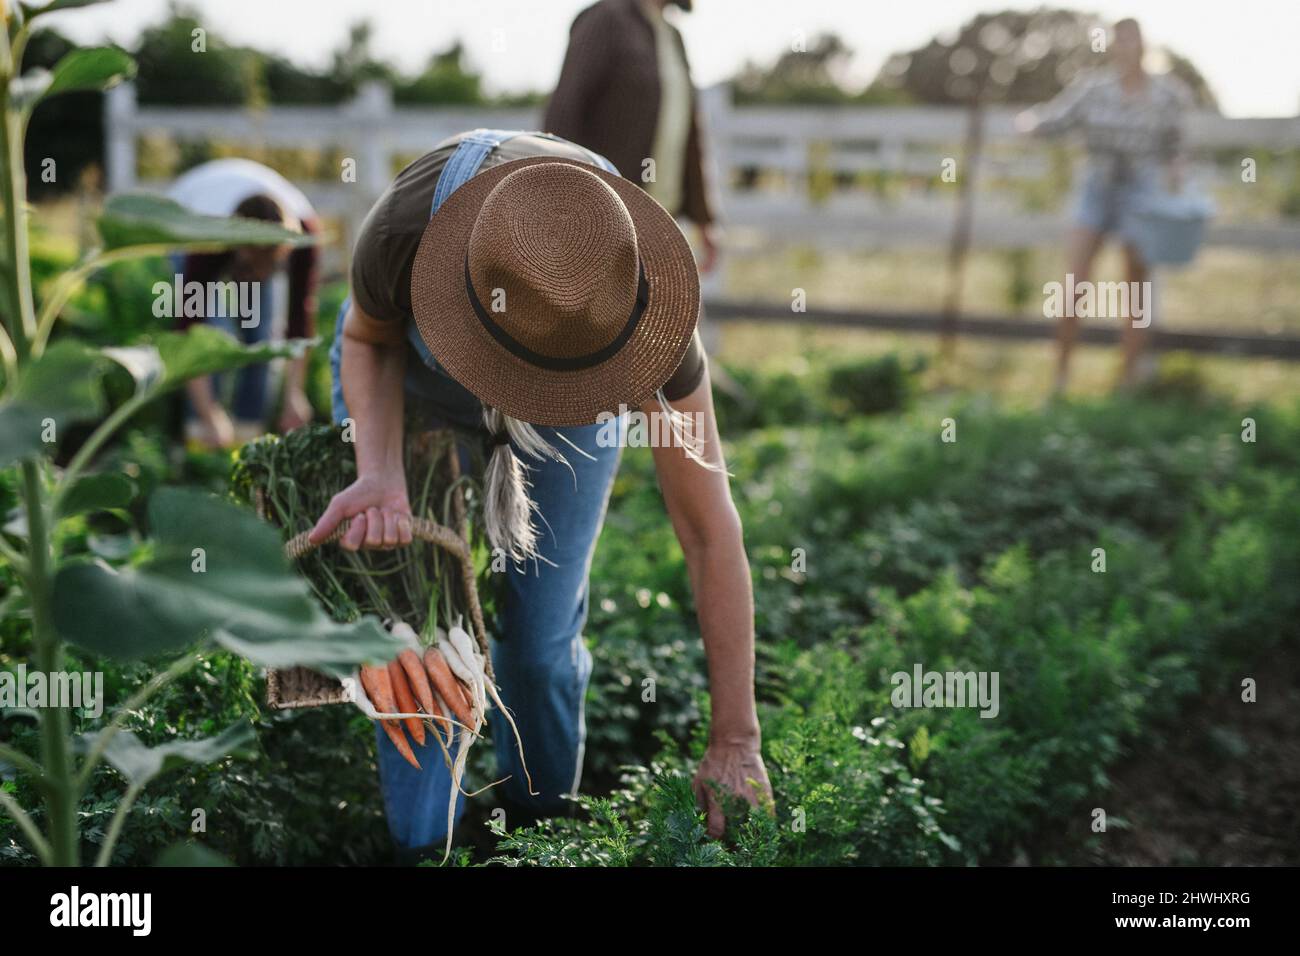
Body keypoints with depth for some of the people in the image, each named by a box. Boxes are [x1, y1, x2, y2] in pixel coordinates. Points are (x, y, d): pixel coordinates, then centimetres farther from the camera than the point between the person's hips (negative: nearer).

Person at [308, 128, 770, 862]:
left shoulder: (631, 298, -40)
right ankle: (424, 847, 21)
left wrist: (736, 741, -28)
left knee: (541, 636, 0)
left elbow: (712, 528, -32)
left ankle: (542, 822, 31)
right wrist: (379, 476, -38)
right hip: (413, 369, 1)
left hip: (570, 414, 0)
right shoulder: (405, 231, -43)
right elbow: (370, 340, -17)